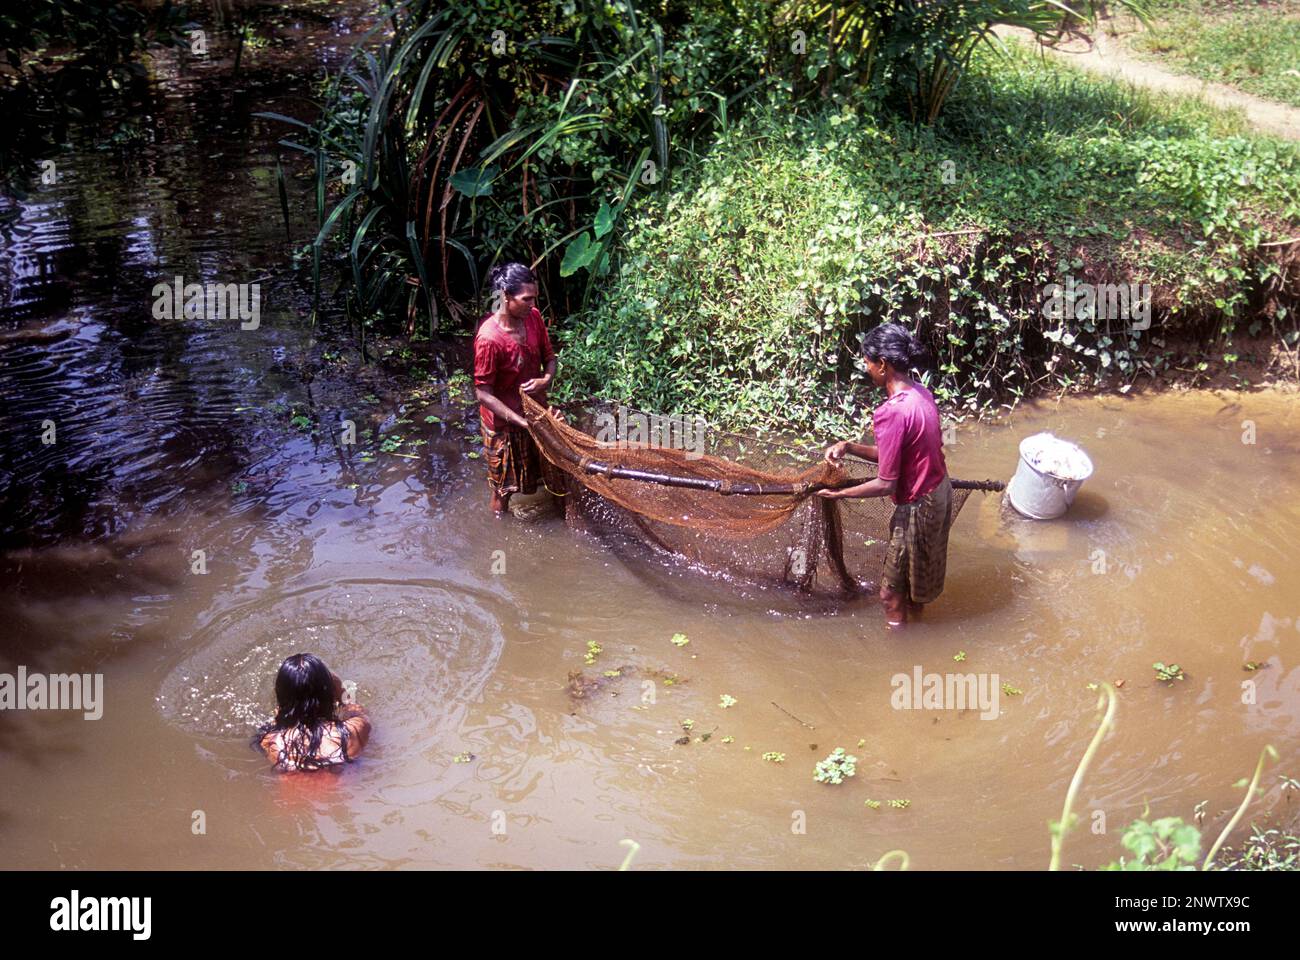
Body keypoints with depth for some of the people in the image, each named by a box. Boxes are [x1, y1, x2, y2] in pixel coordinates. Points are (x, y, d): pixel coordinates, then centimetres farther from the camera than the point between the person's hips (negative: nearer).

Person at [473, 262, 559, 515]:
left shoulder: (533, 317, -12)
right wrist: (521, 421, -29)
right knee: (505, 478, 16)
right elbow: (483, 394, -26)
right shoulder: (489, 339, -32)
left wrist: (546, 380, -22)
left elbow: (549, 357, 1)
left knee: (534, 468, 26)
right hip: (505, 421, -6)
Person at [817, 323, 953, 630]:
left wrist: (839, 493, -13)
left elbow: (886, 484, -25)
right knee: (922, 566, 31)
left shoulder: (891, 413, -30)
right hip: (940, 490, 9)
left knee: (892, 593, 12)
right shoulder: (921, 393, -2)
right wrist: (849, 447, -3)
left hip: (918, 506, -9)